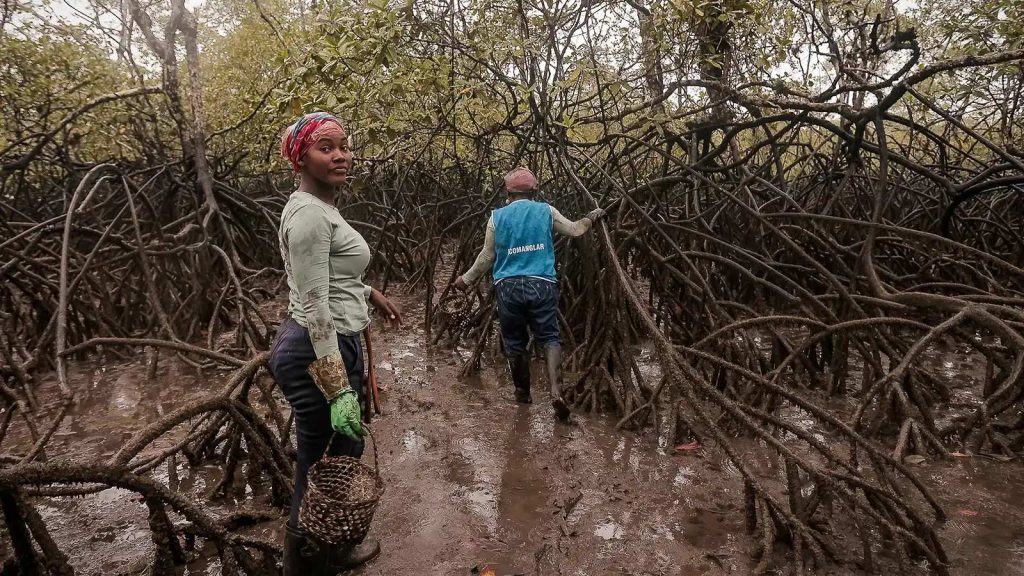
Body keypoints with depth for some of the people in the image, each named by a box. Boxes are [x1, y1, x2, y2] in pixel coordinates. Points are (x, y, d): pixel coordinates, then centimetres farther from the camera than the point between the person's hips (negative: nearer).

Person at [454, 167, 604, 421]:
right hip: (542, 285, 0)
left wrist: (467, 279, 21)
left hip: (508, 286, 0)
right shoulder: (546, 211, 5)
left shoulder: (497, 216, 4)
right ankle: (556, 392, -12)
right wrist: (591, 218, 39)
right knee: (549, 337, 5)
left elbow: (487, 256, 8)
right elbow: (575, 230, 18)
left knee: (515, 342, 14)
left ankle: (522, 392, 25)